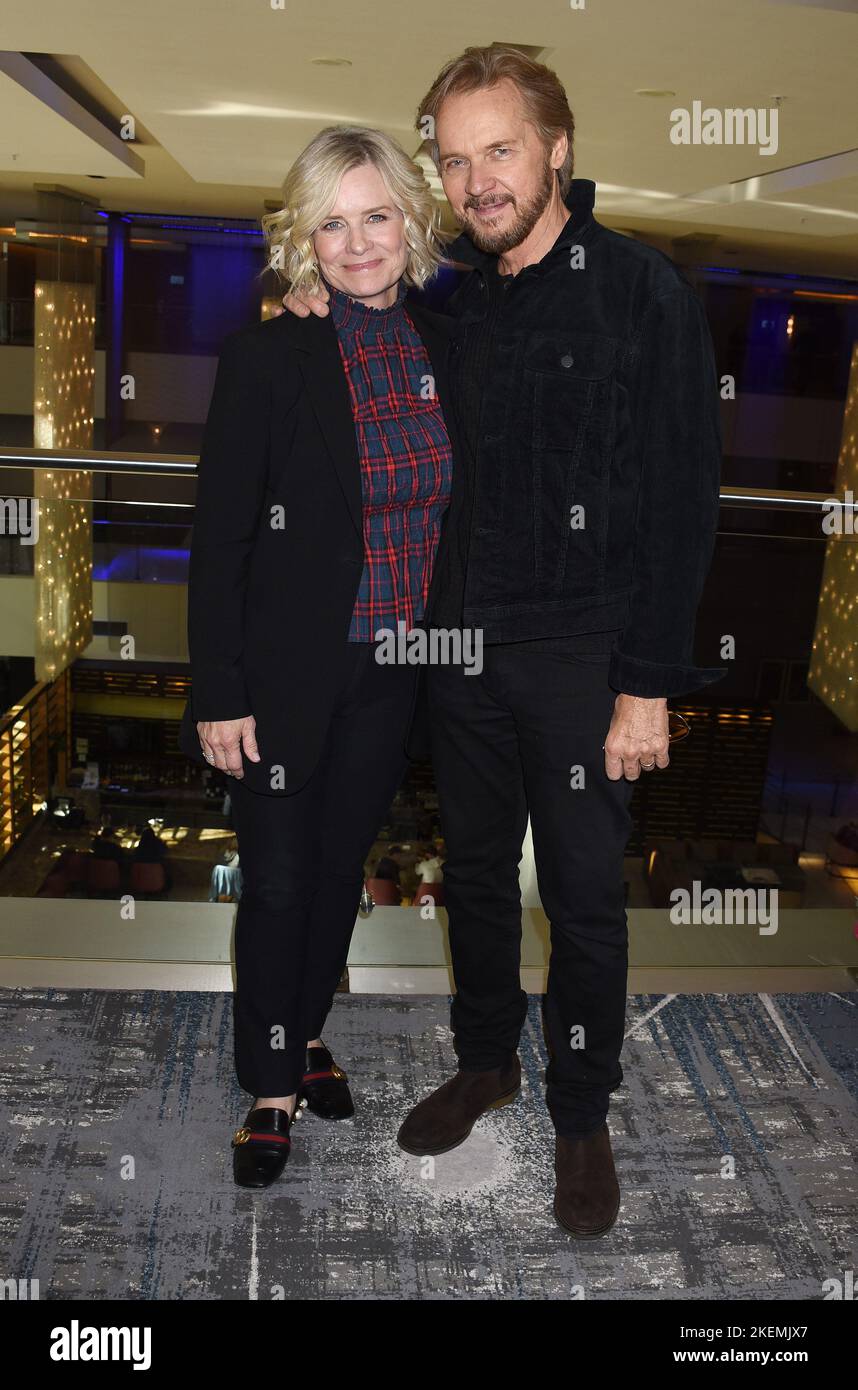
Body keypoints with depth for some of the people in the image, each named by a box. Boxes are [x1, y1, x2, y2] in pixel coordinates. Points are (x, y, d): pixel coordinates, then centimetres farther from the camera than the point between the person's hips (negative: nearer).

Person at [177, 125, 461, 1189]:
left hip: (396, 672, 4)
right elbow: (219, 536, -11)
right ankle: (273, 1085, 27)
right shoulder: (267, 358, -12)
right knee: (277, 882, 6)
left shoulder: (443, 350, 3)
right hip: (291, 673, -4)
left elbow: (455, 513, 9)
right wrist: (219, 693, -13)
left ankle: (308, 1031, 41)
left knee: (342, 862, 18)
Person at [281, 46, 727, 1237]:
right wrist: (327, 305, 4)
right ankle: (485, 1062, 39)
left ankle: (582, 1116, 27)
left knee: (585, 895, 6)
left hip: (583, 657, -5)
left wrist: (649, 683, -15)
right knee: (474, 870, 17)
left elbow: (683, 499, -12)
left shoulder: (644, 293, -9)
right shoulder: (453, 298, 8)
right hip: (464, 644, 5)